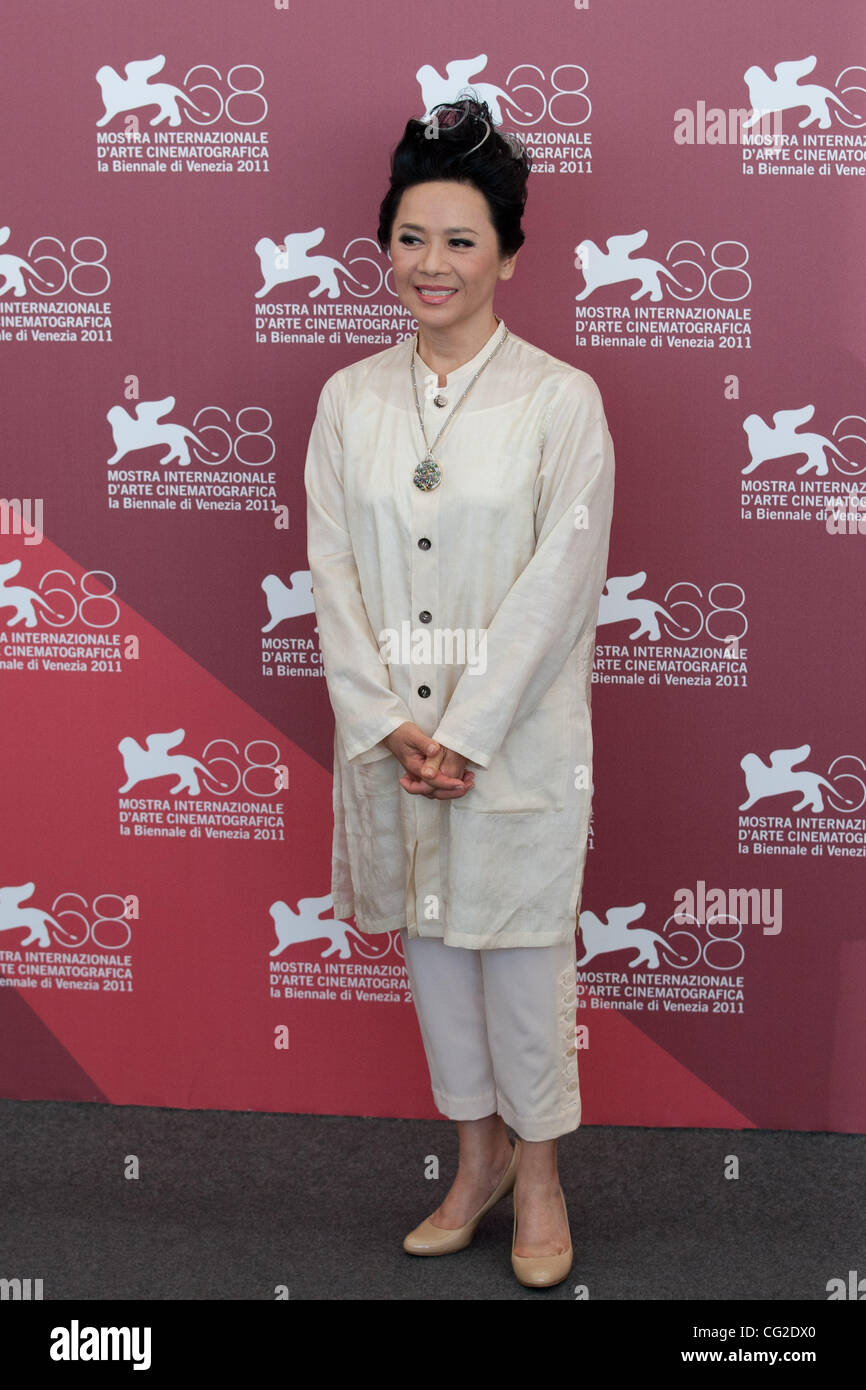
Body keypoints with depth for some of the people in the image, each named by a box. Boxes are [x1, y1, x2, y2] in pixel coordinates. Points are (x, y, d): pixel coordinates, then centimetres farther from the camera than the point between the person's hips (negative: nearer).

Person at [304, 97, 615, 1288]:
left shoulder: (562, 401, -8)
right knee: (430, 941, 14)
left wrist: (464, 735, -16)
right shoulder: (350, 399, 3)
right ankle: (478, 1154, 32)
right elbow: (333, 572, 0)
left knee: (521, 952, 5)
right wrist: (392, 727, -9)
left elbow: (558, 583, -12)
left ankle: (538, 1172, 24)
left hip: (516, 734, -4)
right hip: (390, 732, 4)